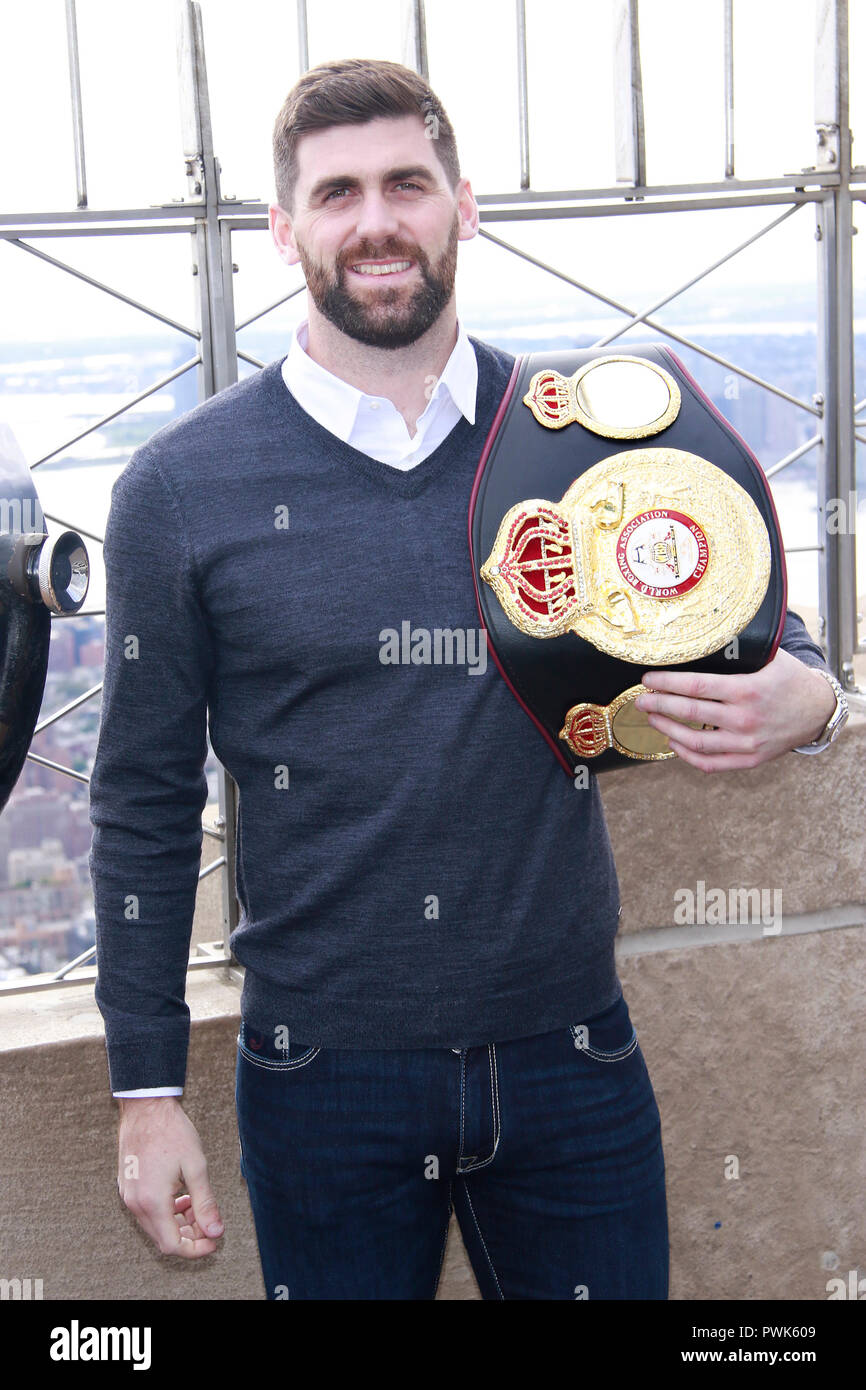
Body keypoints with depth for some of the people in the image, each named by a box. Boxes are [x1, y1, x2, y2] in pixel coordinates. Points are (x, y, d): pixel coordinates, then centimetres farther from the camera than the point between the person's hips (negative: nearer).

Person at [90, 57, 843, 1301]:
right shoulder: (182, 487, -4)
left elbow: (765, 641, 8)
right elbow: (146, 805, 1)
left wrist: (798, 698, -18)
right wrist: (148, 1093, 0)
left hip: (570, 1054, 2)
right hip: (323, 1081, -1)